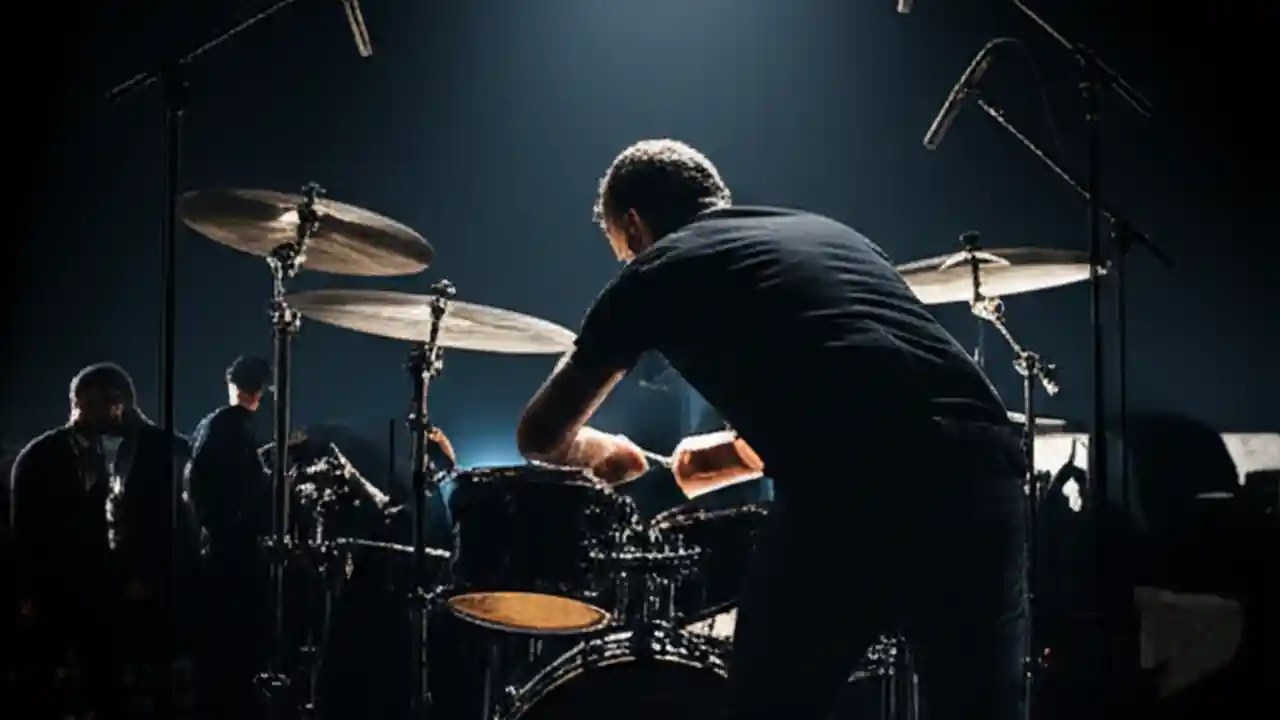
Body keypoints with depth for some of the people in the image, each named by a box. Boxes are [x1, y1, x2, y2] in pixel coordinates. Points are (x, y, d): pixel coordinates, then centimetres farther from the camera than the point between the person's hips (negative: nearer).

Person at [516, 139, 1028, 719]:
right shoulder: (828, 229, 33)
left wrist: (593, 447, 48)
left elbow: (539, 435, 25)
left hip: (854, 487, -5)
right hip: (982, 463, 6)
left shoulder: (654, 272, 19)